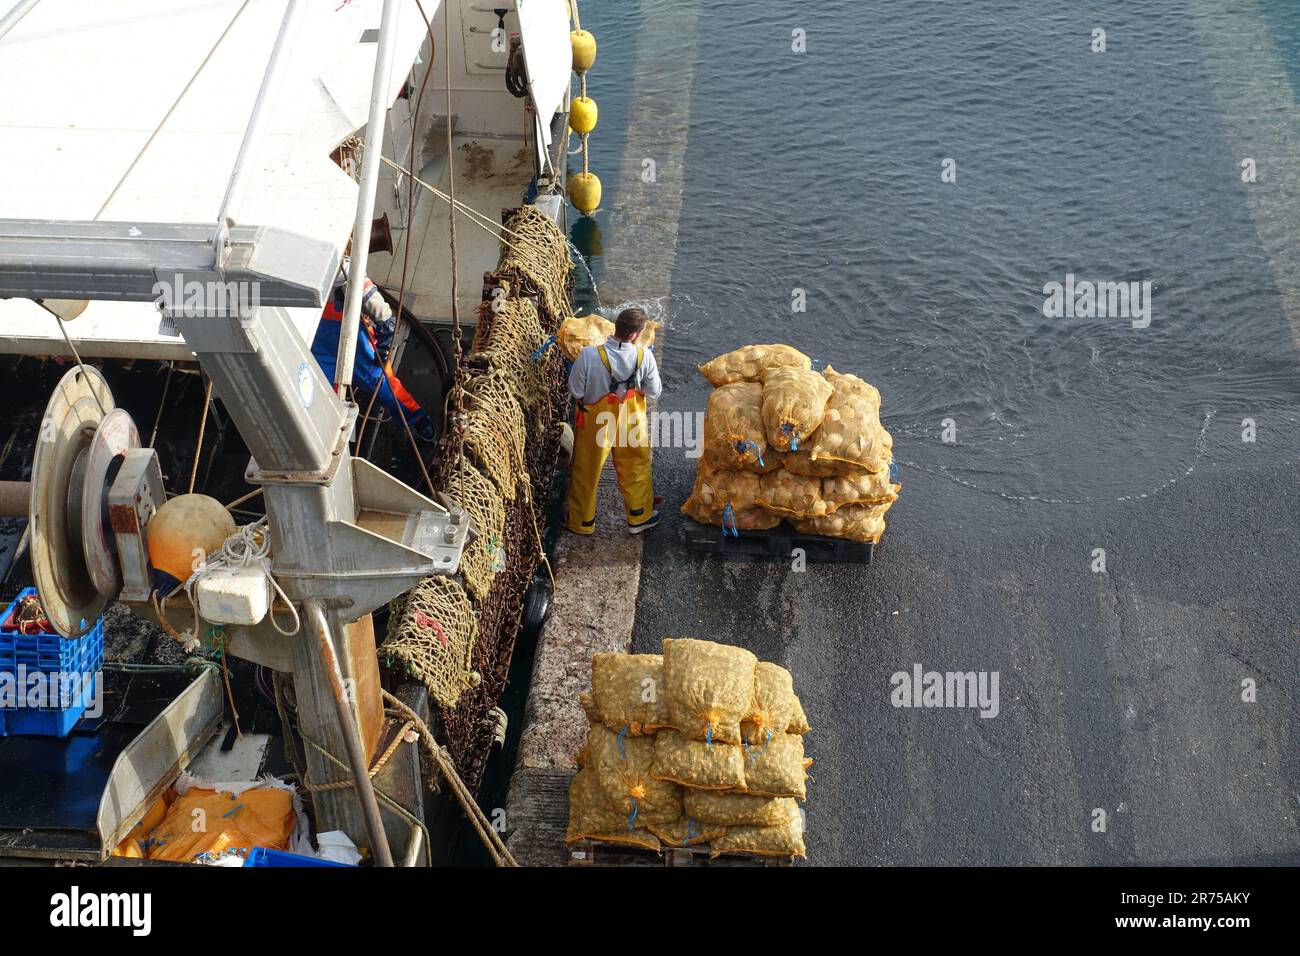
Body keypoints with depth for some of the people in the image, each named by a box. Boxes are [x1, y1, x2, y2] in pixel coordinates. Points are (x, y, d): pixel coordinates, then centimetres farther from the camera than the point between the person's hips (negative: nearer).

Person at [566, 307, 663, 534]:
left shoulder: (589, 355, -30)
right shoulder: (645, 356, -25)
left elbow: (575, 391, -16)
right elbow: (654, 392, -11)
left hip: (595, 423, -1)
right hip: (631, 423, 1)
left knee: (587, 472, 21)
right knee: (636, 468, 25)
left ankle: (582, 522, 38)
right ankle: (639, 517, 42)